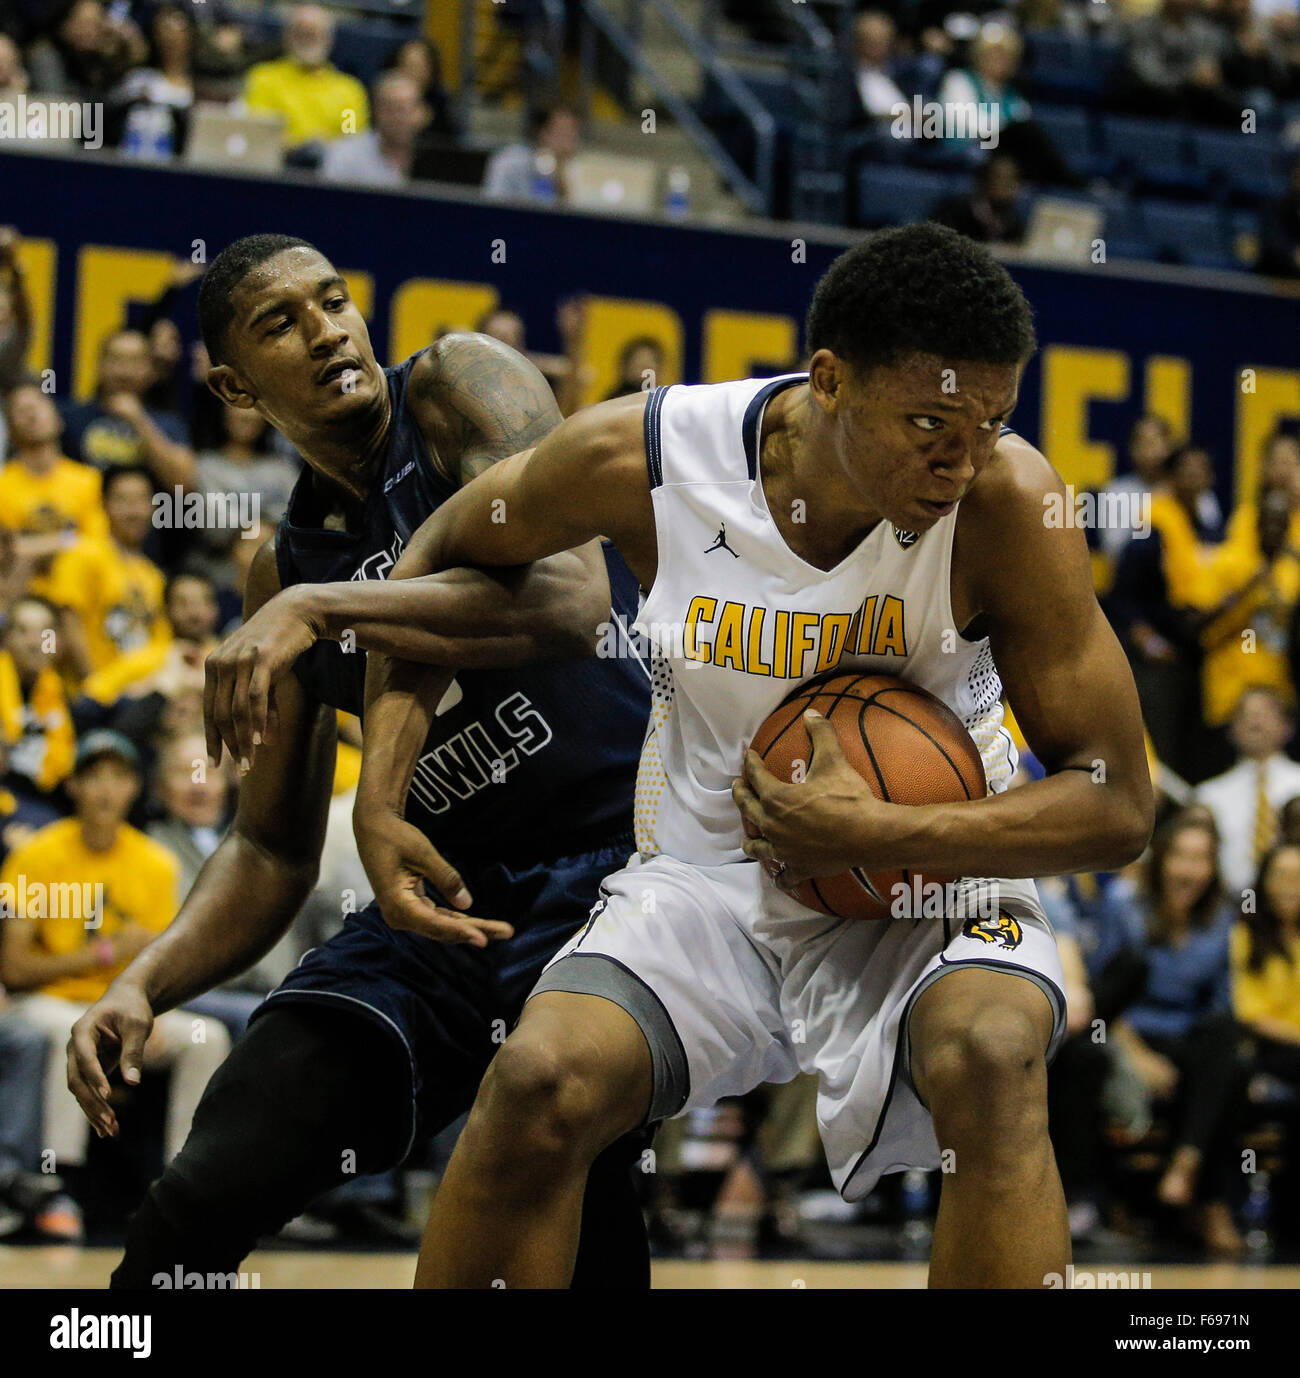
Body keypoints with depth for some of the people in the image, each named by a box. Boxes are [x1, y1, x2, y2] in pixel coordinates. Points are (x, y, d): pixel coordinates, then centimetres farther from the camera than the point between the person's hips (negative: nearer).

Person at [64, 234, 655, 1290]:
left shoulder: (462, 385, -5)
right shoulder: (286, 568, 12)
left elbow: (572, 602, -23)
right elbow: (273, 849, 15)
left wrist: (322, 608, -26)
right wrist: (144, 985, -1)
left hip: (616, 856, -6)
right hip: (443, 892, 6)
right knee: (197, 1207, -2)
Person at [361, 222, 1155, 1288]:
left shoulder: (1004, 501, -21)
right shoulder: (642, 457, -16)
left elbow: (1116, 806, -15)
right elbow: (445, 553, 6)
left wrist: (876, 837, -27)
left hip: (925, 879, -1)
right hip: (707, 878, 1)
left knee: (994, 1058, -33)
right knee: (539, 1085, -24)